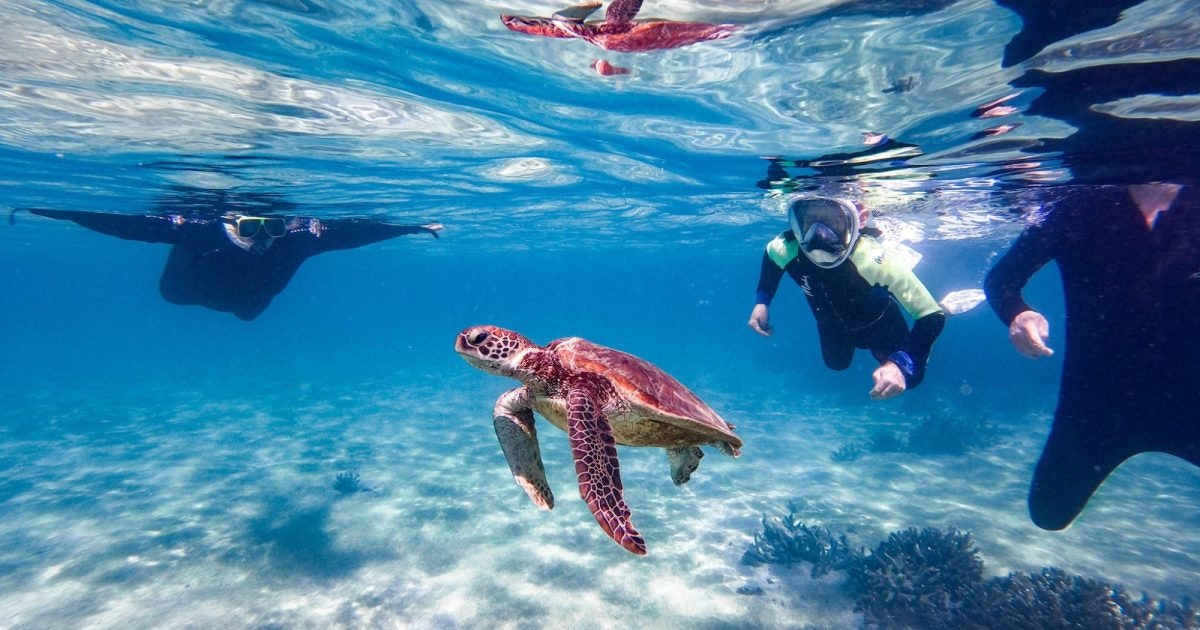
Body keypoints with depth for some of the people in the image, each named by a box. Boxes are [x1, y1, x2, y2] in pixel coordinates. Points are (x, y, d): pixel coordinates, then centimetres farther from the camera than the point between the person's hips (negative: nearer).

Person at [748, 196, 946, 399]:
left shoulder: (872, 258, -47)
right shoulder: (785, 248, -36)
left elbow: (932, 316, -40)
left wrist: (902, 365, -55)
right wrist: (762, 301, -18)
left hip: (877, 320, -3)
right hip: (833, 323, 3)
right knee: (836, 363, 27)